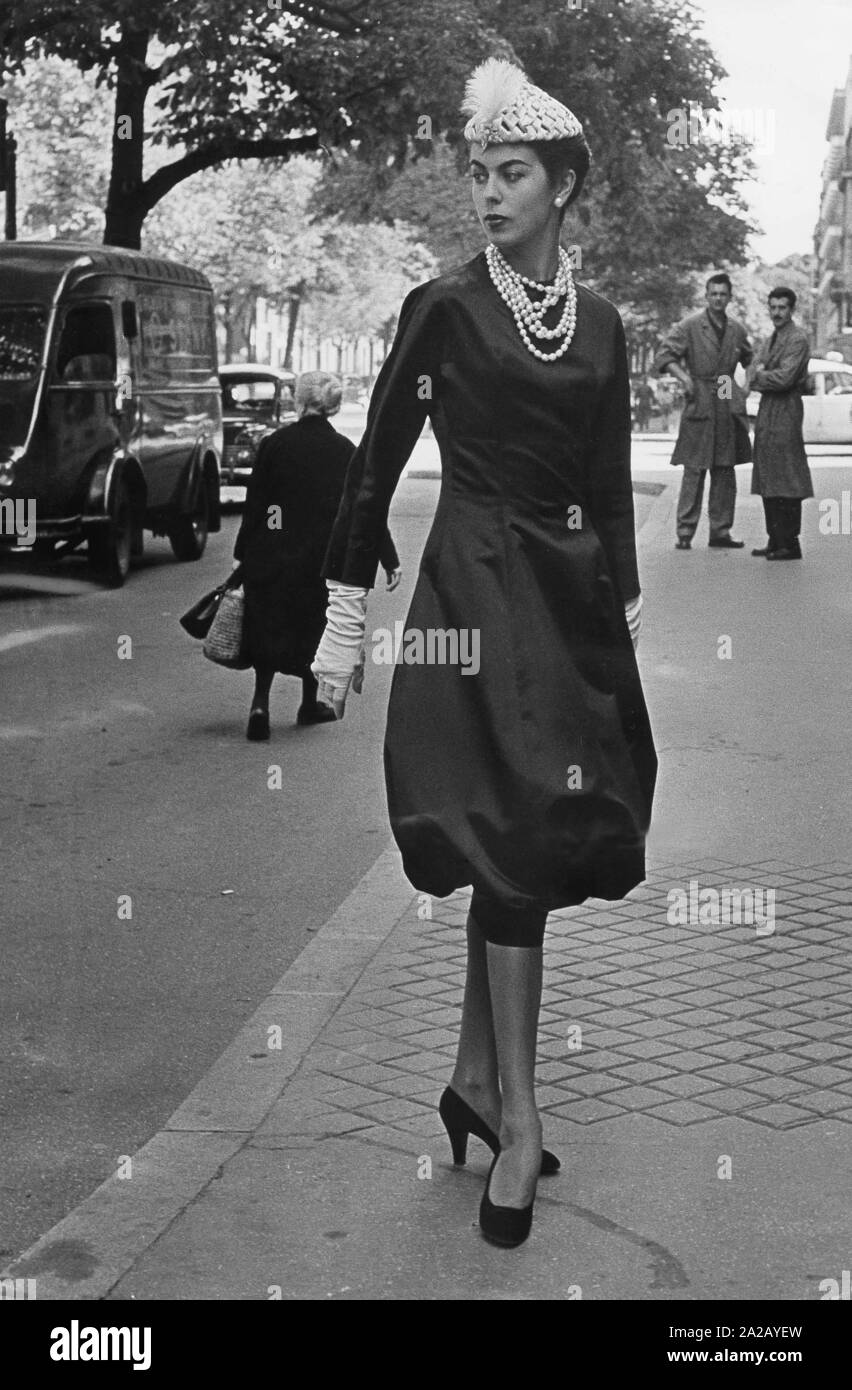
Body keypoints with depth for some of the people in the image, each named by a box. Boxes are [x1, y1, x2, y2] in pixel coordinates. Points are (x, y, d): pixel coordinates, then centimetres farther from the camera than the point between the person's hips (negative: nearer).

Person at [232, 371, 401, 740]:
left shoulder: (274, 444, -6)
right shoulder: (344, 451, -4)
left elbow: (254, 502, -3)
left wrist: (242, 553, 5)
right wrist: (390, 561, 0)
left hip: (272, 556, 0)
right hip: (322, 557, 0)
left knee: (270, 629, 11)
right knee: (314, 627, 16)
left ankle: (260, 703, -4)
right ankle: (310, 704, 25)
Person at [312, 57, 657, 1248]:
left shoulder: (599, 326, 10)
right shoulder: (445, 307, -3)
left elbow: (610, 485, 13)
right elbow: (376, 460, -2)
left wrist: (626, 614, 10)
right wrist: (345, 613, -4)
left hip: (571, 597, 5)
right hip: (477, 591, -5)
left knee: (518, 851, 8)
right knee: (513, 843, -9)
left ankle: (477, 1077, 20)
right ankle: (517, 1117, -3)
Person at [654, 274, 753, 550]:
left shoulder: (737, 330, 11)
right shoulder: (690, 326, -4)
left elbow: (749, 360, 26)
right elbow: (664, 355, -7)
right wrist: (683, 377, -19)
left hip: (728, 405, 5)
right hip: (699, 403, -5)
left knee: (725, 472, 7)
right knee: (693, 470, -6)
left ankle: (720, 531, 13)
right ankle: (685, 532, -2)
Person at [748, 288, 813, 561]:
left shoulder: (798, 339, -9)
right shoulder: (770, 341, 19)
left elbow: (784, 378, -18)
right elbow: (753, 377, 11)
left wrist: (760, 376, -3)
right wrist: (759, 376, -10)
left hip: (786, 412, -9)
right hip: (766, 410, 9)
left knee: (786, 480, -8)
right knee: (768, 479, 10)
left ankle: (790, 545, -6)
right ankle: (775, 540, 15)